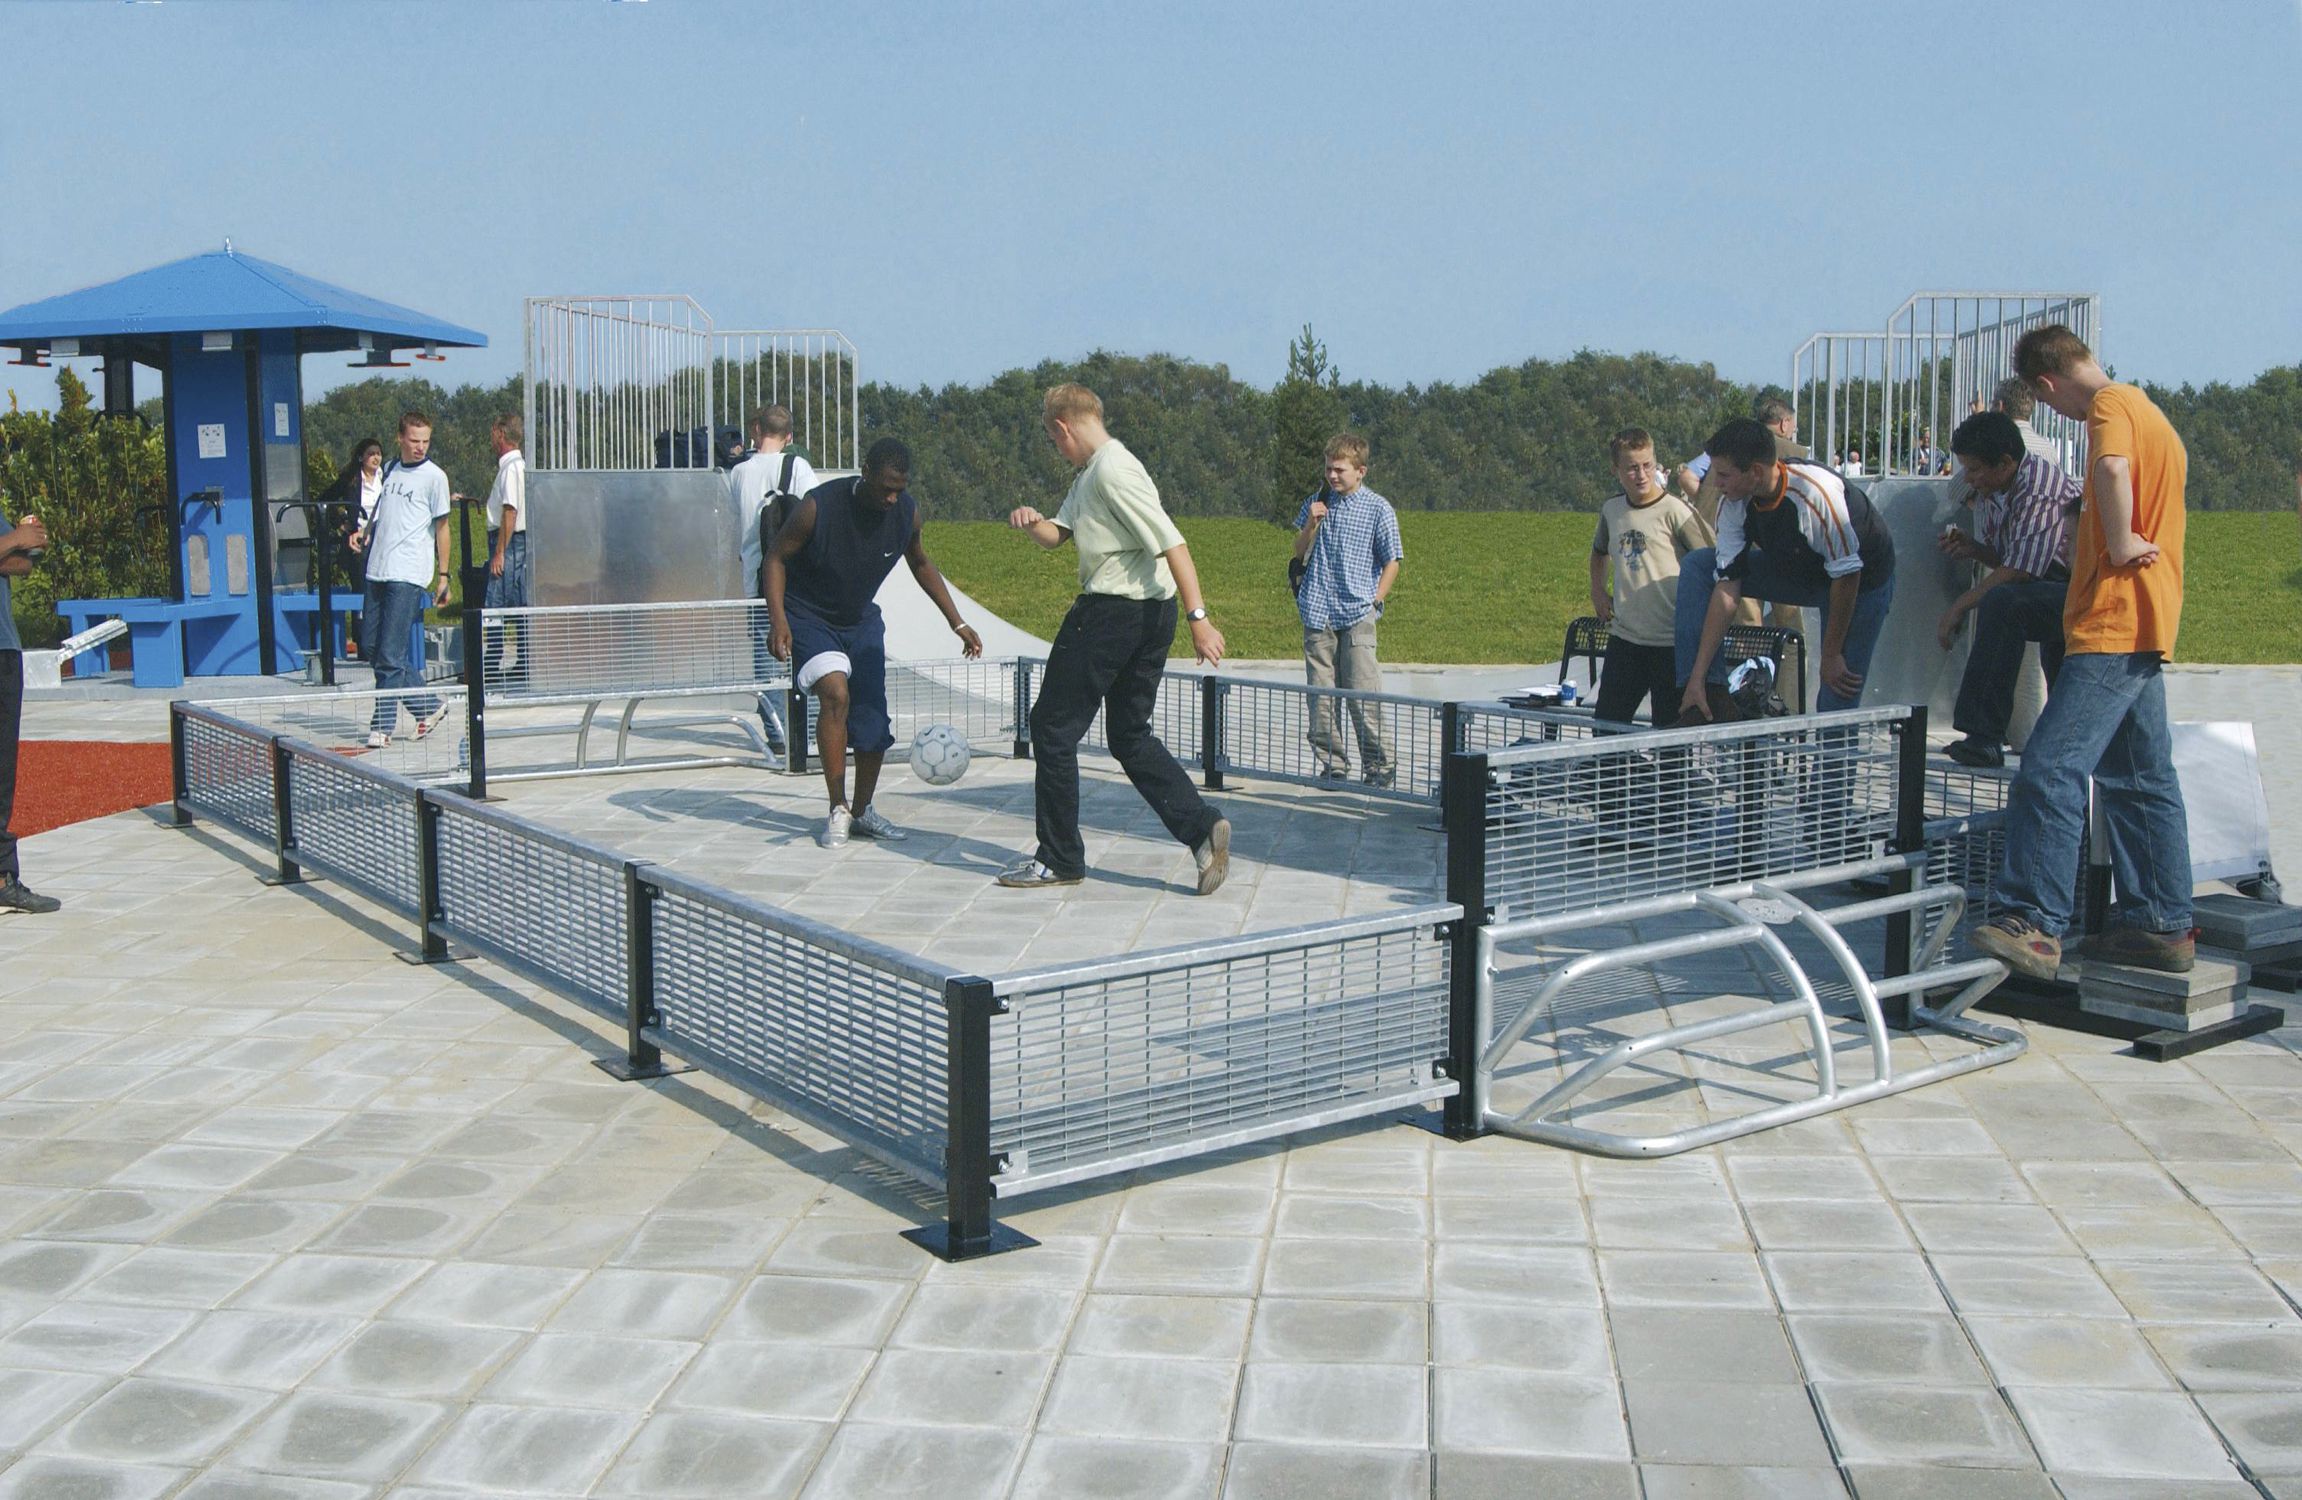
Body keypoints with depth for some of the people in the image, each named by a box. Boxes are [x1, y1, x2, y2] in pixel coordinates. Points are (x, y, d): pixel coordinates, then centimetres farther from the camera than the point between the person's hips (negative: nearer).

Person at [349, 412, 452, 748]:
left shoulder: (434, 476, -2)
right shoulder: (390, 470, 15)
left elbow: (442, 527, -1)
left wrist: (443, 575, -3)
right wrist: (364, 532, 8)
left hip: (408, 576, -7)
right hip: (377, 571, 7)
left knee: (390, 653, -9)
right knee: (371, 645, 7)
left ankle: (382, 725, -1)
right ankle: (428, 705, 17)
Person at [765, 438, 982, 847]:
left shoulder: (907, 511, -12)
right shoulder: (819, 506, -26)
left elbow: (921, 564, 7)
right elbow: (775, 558, -15)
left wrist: (957, 622, 5)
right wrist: (778, 620, -27)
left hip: (861, 621, 5)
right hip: (809, 617, -5)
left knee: (875, 721, 1)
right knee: (836, 694, -26)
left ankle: (863, 810, 22)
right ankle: (838, 811, -15)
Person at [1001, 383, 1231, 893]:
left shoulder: (1112, 470, -15)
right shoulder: (1088, 474, 18)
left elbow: (1170, 542, -22)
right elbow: (1058, 534, 20)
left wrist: (1198, 618, -27)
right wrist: (1032, 522, -5)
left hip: (1113, 612, -10)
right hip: (1149, 616, 10)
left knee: (1053, 726, 2)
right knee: (1130, 736, 15)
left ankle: (1059, 859, 10)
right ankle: (1201, 827, -1)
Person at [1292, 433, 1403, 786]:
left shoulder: (1378, 509, 0)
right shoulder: (1316, 503, 11)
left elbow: (1391, 562, 3)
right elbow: (1300, 554, 15)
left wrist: (1374, 602, -4)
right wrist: (1311, 524, -3)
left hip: (1357, 614, -4)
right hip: (1318, 613, 4)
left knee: (1363, 695, -6)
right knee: (1320, 694, 3)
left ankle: (1378, 764, 4)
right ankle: (1331, 764, 12)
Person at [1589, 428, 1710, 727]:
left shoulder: (1674, 510, -10)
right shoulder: (1611, 510, 8)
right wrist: (1597, 591, 18)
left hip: (1670, 641, -5)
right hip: (1624, 636, 6)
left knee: (1669, 727, 2)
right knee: (1606, 723, 9)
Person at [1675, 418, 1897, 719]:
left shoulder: (1815, 493, -36)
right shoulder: (1734, 505, -17)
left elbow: (1847, 574, -27)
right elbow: (1727, 587, -17)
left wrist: (1831, 655, -20)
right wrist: (1697, 677, -21)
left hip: (1864, 579, -6)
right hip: (1797, 571, 6)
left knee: (1837, 710, -13)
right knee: (1696, 565, -8)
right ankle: (1706, 699, -12)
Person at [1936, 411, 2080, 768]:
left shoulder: (2041, 490, -22)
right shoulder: (1990, 491, 6)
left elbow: (2017, 571, -28)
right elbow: (2005, 560, 15)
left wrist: (1959, 607, -22)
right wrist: (1972, 548, -5)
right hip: (2053, 598, 10)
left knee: (2001, 602, -35)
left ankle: (1984, 737, -38)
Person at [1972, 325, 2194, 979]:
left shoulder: (2110, 405, -10)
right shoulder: (2146, 409, 20)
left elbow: (2112, 467, -32)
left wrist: (2119, 544, -21)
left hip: (2113, 625, -10)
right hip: (2144, 627, 10)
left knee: (2050, 769, -16)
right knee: (2142, 780, 13)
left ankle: (2032, 924, -20)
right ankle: (2163, 927, 19)